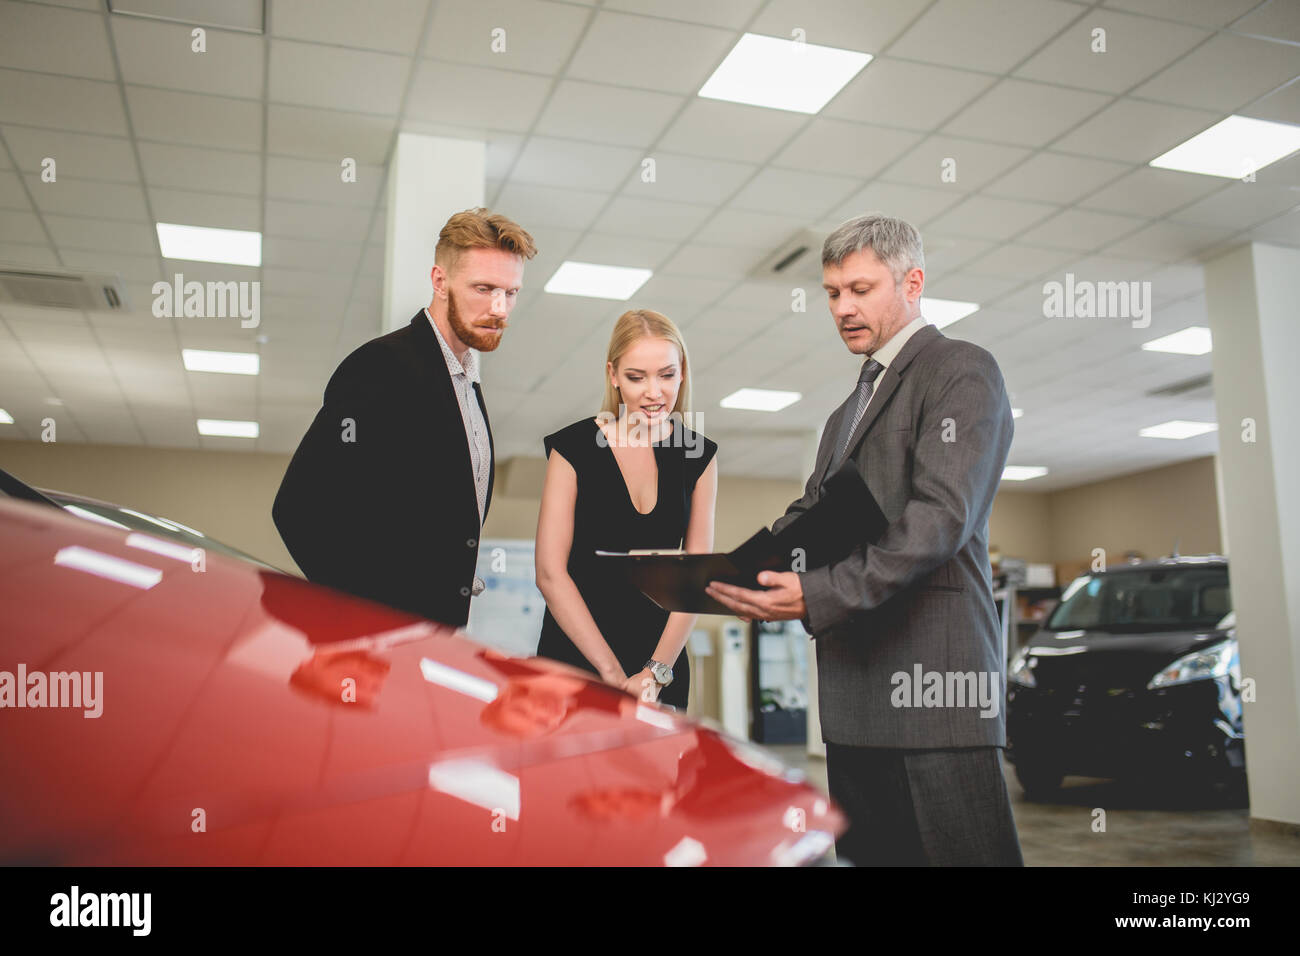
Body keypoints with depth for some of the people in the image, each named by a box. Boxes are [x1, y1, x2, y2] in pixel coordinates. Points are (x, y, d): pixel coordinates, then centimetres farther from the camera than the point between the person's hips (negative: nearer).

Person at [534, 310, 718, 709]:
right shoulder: (574, 448, -6)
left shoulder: (699, 456, 3)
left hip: (663, 661, 3)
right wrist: (613, 672, -14)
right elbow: (550, 573, -10)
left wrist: (657, 671, -10)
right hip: (576, 657, -2)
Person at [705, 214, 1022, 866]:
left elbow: (942, 514, -15)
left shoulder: (961, 371, -2)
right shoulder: (848, 412, 26)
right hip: (854, 696, 8)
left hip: (933, 680, -8)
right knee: (864, 854, 11)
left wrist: (818, 596, -23)